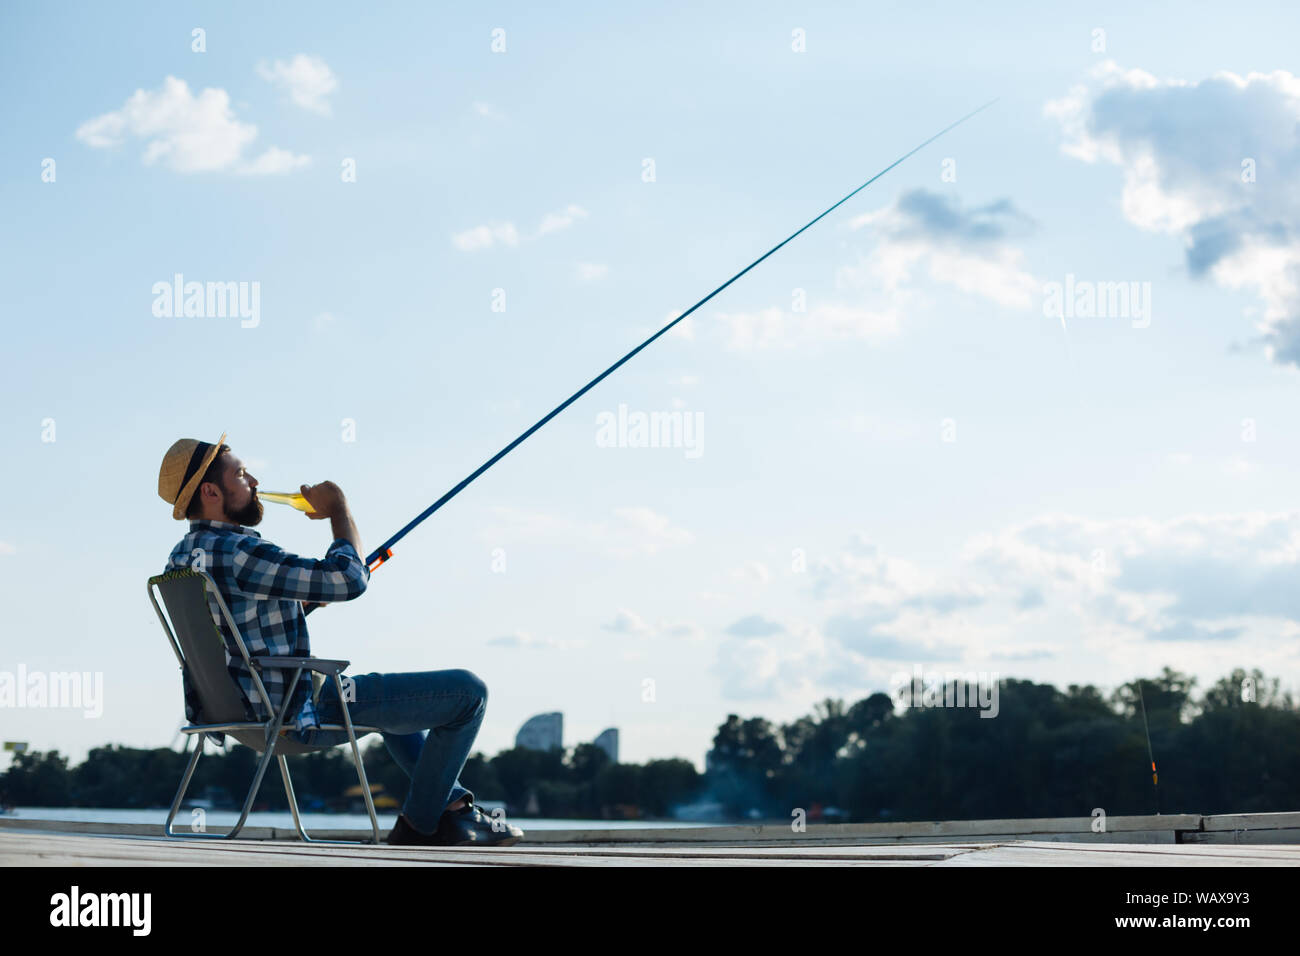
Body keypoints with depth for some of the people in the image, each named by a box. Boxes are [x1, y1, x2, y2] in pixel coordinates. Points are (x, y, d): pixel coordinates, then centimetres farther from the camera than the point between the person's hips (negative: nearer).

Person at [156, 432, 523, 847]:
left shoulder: (182, 557, 9)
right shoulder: (235, 551, -23)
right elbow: (349, 579, -25)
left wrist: (315, 591, 20)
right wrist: (338, 508, -11)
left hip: (252, 712, 11)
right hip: (298, 714, -11)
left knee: (396, 696, 35)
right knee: (468, 692, -6)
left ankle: (454, 808, 29)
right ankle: (420, 822, 7)